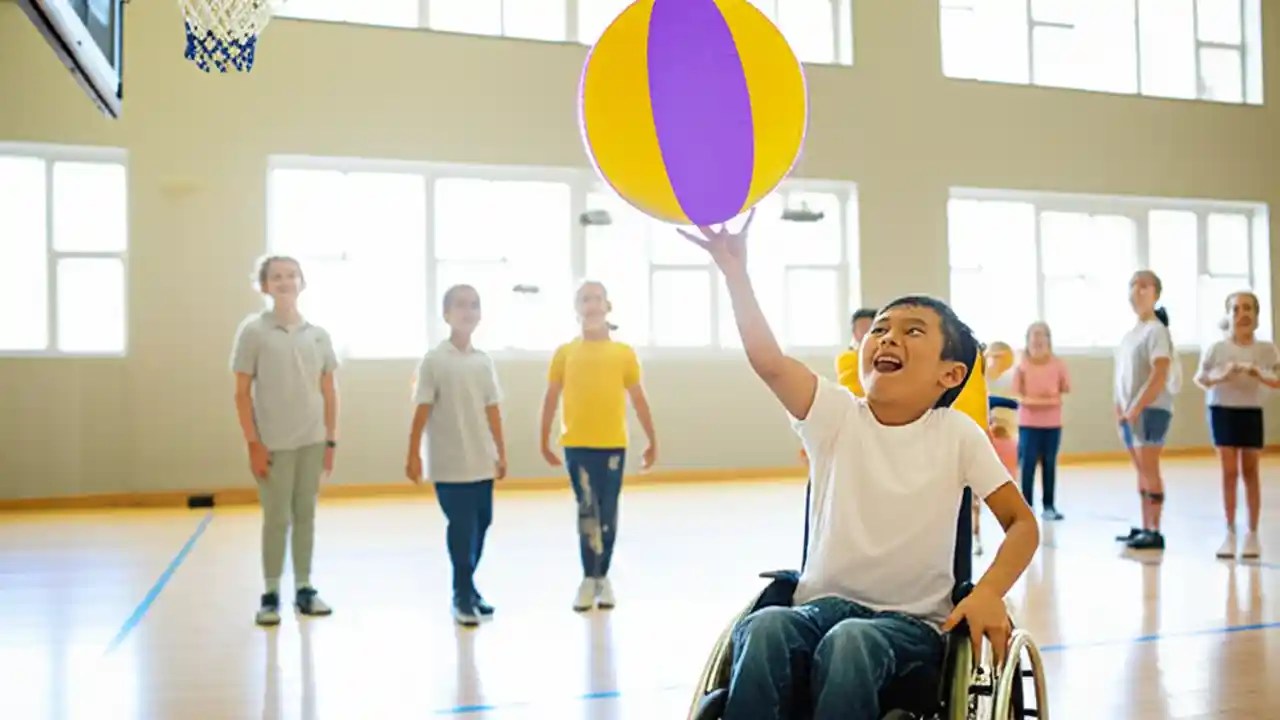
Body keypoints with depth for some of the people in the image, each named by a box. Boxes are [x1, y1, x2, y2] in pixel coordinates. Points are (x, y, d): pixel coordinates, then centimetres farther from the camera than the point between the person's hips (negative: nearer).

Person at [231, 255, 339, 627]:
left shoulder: (318, 334, 5)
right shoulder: (253, 330, -4)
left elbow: (329, 391, 9)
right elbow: (242, 393, -4)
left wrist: (331, 441, 7)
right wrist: (253, 443, -9)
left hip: (312, 441, 3)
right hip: (273, 443, -3)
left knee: (305, 516, 11)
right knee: (276, 519, 3)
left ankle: (304, 590, 21)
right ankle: (270, 595, 16)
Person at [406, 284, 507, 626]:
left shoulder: (484, 361, 9)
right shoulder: (434, 360, -6)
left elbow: (493, 411, 12)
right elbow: (422, 411, -8)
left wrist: (501, 453, 12)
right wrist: (413, 455, -10)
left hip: (483, 462, 5)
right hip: (449, 463, -5)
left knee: (480, 525, 9)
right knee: (461, 528, -4)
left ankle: (467, 587, 23)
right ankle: (462, 594, 7)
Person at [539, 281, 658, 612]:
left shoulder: (624, 353, 3)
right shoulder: (565, 353, 3)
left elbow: (638, 400, 6)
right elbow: (551, 399, 6)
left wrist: (652, 441, 8)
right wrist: (544, 441, 6)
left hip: (613, 444, 1)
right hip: (577, 444, -1)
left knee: (608, 514, 7)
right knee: (586, 510, -5)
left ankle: (602, 577, 20)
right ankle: (589, 579, 2)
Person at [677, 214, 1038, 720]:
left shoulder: (958, 435, -3)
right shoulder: (837, 416, -2)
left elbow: (1022, 523, 0)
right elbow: (767, 360, -17)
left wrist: (989, 593, -18)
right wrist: (734, 268, -26)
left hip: (912, 619, -1)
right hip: (826, 604, 1)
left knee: (849, 643, -35)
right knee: (762, 630, -32)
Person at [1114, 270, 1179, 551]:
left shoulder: (1156, 330, -9)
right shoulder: (1130, 333, 16)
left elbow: (1160, 376, -18)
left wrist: (1136, 408, -19)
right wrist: (1120, 408, 7)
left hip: (1151, 410, -8)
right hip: (1130, 412, 8)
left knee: (1150, 470, -8)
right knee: (1141, 471, 11)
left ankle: (1154, 533, -5)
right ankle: (1145, 528, 17)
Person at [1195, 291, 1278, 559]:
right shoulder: (1217, 348, -4)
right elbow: (1199, 378, -1)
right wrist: (1220, 376, -20)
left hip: (1251, 412, 0)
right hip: (1222, 411, 0)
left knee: (1250, 472, 5)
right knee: (1229, 472, 1)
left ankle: (1253, 534, 13)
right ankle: (1230, 533, 9)